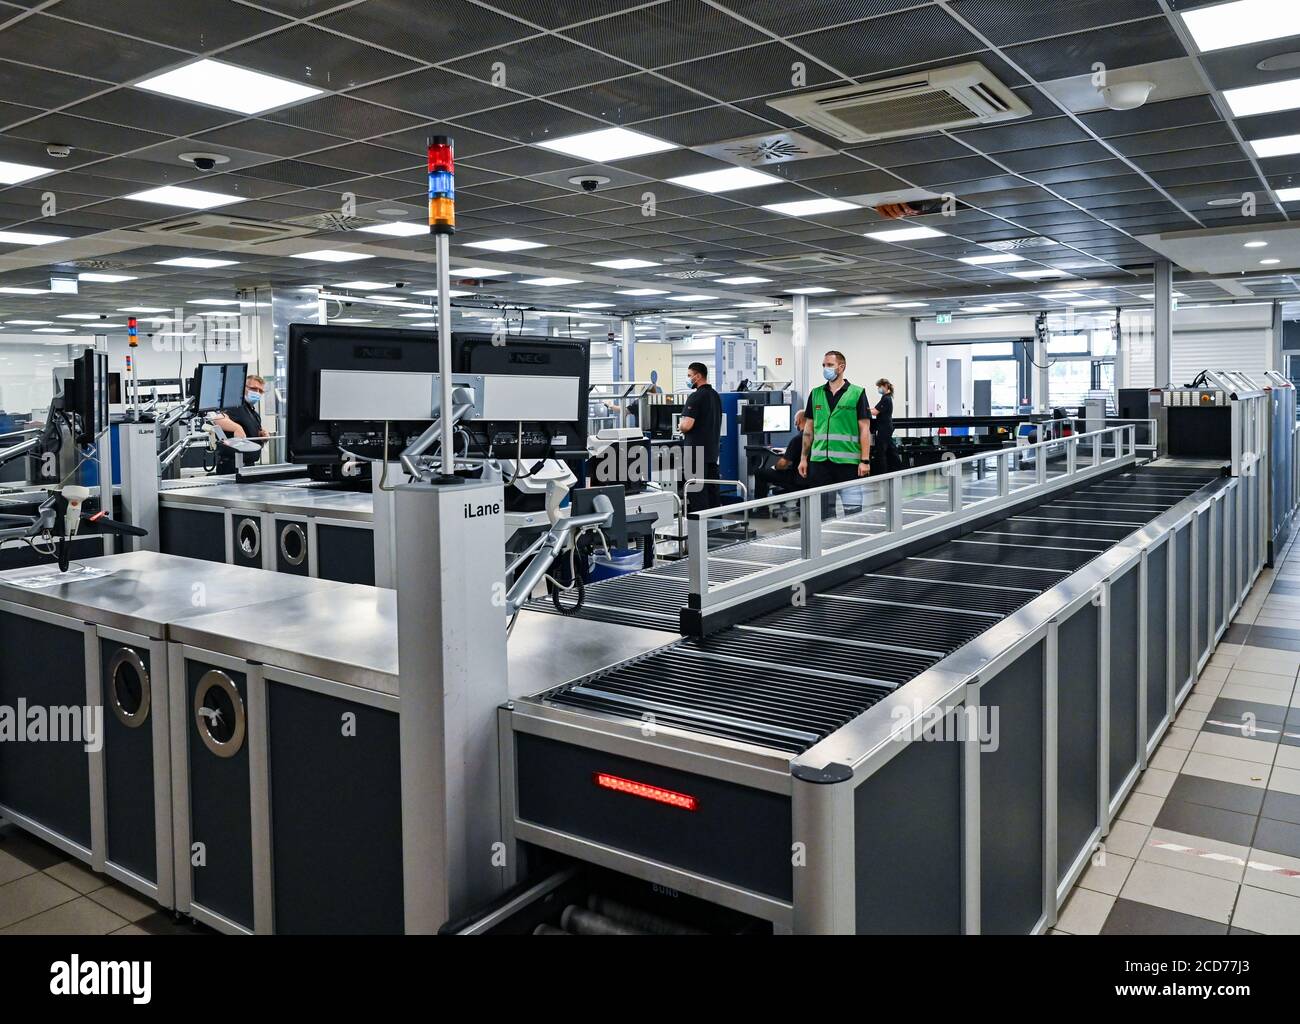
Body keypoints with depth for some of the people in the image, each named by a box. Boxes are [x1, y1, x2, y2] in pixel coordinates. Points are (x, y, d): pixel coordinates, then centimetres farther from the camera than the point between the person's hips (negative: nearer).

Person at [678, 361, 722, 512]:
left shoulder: (696, 397, -15)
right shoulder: (715, 395, 12)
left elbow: (687, 425, -21)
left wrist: (681, 429, -1)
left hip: (696, 450, -8)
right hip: (712, 449, 8)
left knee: (697, 489, -5)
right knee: (712, 488, 11)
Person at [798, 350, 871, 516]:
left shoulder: (857, 393, -1)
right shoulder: (816, 394, 11)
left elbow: (865, 429, -3)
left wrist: (865, 460, -10)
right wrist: (804, 458, 10)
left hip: (848, 462, -4)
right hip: (819, 461, 4)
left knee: (853, 511, -4)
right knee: (824, 511, 9)